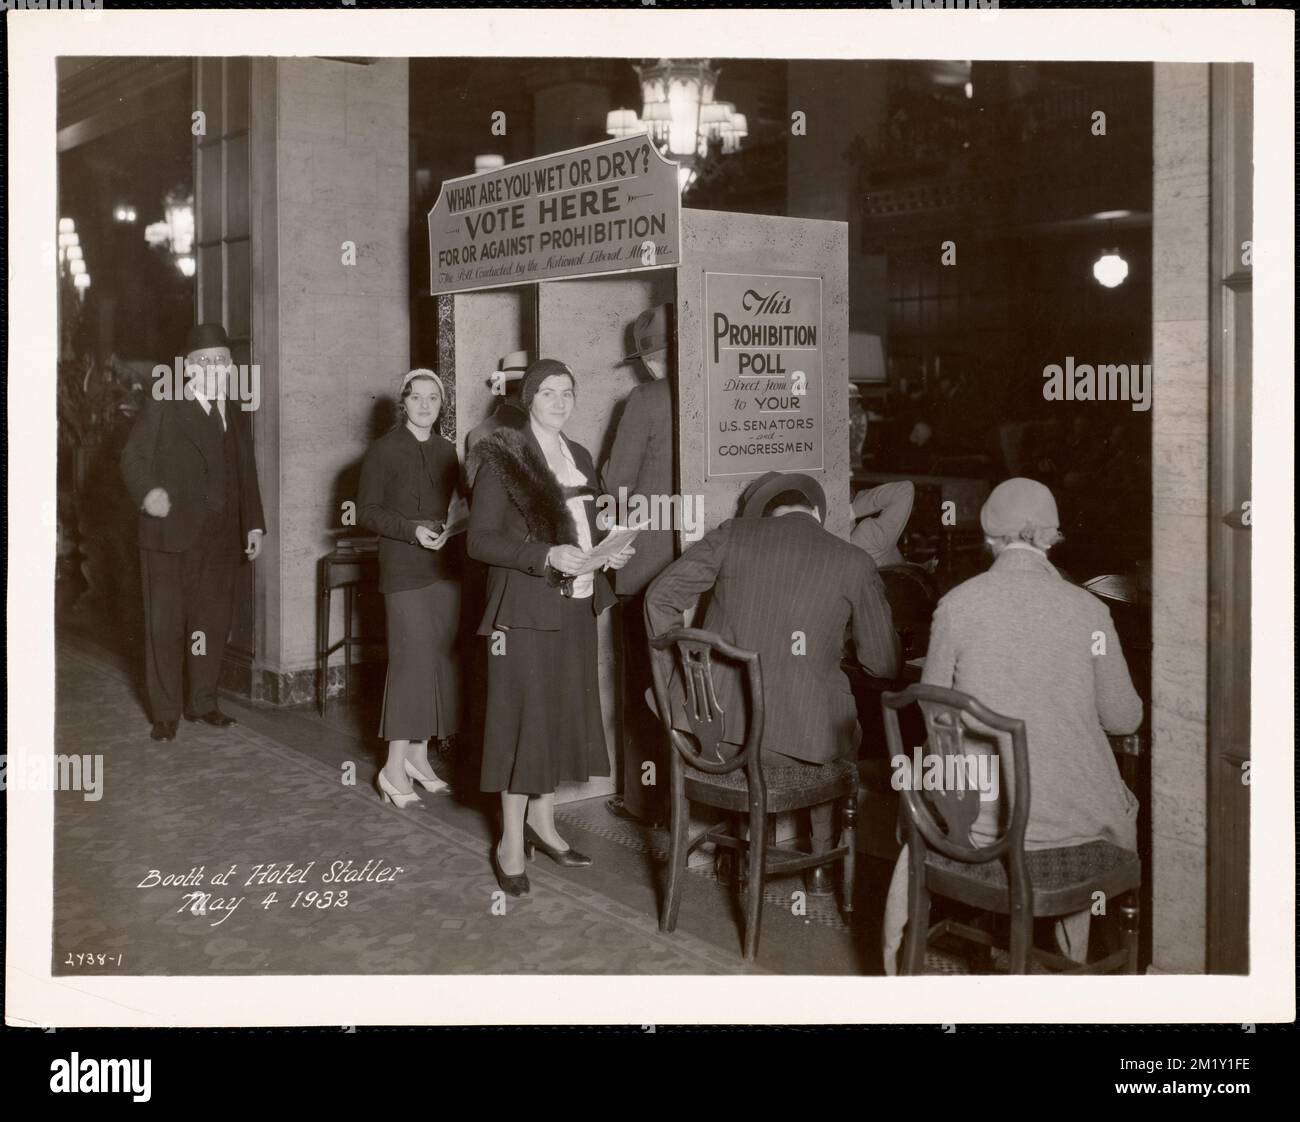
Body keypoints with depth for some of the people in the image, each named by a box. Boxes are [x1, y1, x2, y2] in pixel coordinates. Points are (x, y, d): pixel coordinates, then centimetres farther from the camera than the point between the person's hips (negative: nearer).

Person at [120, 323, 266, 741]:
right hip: (171, 534, -4)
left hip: (221, 538, 5)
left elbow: (246, 475, 17)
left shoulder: (237, 416, 13)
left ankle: (203, 702, 21)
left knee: (214, 622, 8)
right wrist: (147, 491, -20)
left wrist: (254, 524, 12)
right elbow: (133, 456, -2)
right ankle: (165, 712, 10)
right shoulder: (163, 410, -2)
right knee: (166, 623, 2)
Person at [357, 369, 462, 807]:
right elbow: (366, 511, -4)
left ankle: (419, 754, 13)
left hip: (444, 568, 6)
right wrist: (413, 530, -17)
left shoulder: (446, 450, 13)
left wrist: (453, 525, 0)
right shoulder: (384, 449, -2)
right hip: (403, 569, -6)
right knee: (411, 657, -10)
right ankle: (395, 766, -5)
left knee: (439, 657, 4)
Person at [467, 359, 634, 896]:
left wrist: (609, 551, 1)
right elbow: (480, 539, -12)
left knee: (565, 711, 11)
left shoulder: (579, 457, 13)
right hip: (526, 606, -7)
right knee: (523, 714, -4)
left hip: (576, 605, 7)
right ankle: (511, 841, 4)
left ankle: (541, 819, 25)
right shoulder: (502, 455, -7)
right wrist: (548, 557, -22)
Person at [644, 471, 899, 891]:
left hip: (715, 730, 2)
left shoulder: (730, 535, 6)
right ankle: (821, 860, 39)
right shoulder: (854, 563, 3)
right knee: (844, 731, 34)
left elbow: (661, 596, 6)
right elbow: (884, 664, 10)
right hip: (801, 738, -1)